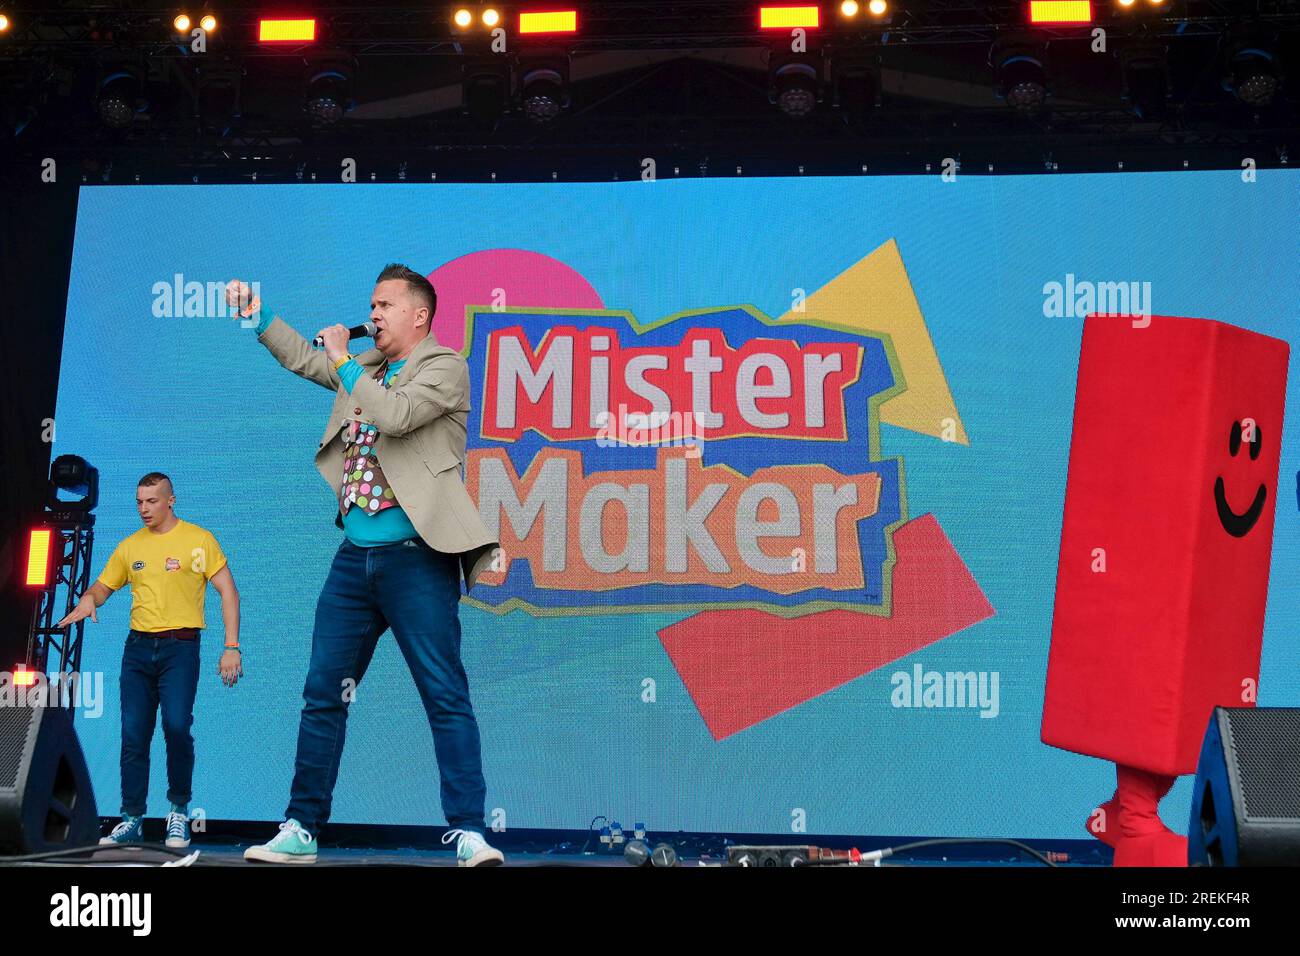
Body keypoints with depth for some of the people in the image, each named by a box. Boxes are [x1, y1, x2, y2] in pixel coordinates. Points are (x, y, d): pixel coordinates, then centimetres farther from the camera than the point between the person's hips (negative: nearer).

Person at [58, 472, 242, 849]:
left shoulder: (198, 539, 0)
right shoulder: (130, 546, 12)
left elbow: (229, 592, -1)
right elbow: (102, 586, 20)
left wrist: (232, 646, -10)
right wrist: (88, 599, -5)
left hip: (180, 648, -4)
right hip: (138, 648, 4)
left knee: (177, 726, -17)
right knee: (133, 733, 1)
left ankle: (179, 810, 1)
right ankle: (132, 818, 9)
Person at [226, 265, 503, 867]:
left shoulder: (445, 366, -3)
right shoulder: (367, 369, 18)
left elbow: (395, 416, -19)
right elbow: (304, 359, 31)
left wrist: (344, 362, -7)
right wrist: (257, 316, 20)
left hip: (415, 557, -7)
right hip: (354, 557, 7)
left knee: (446, 697, -8)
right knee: (323, 695, 8)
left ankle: (469, 834, -7)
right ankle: (300, 830, 15)